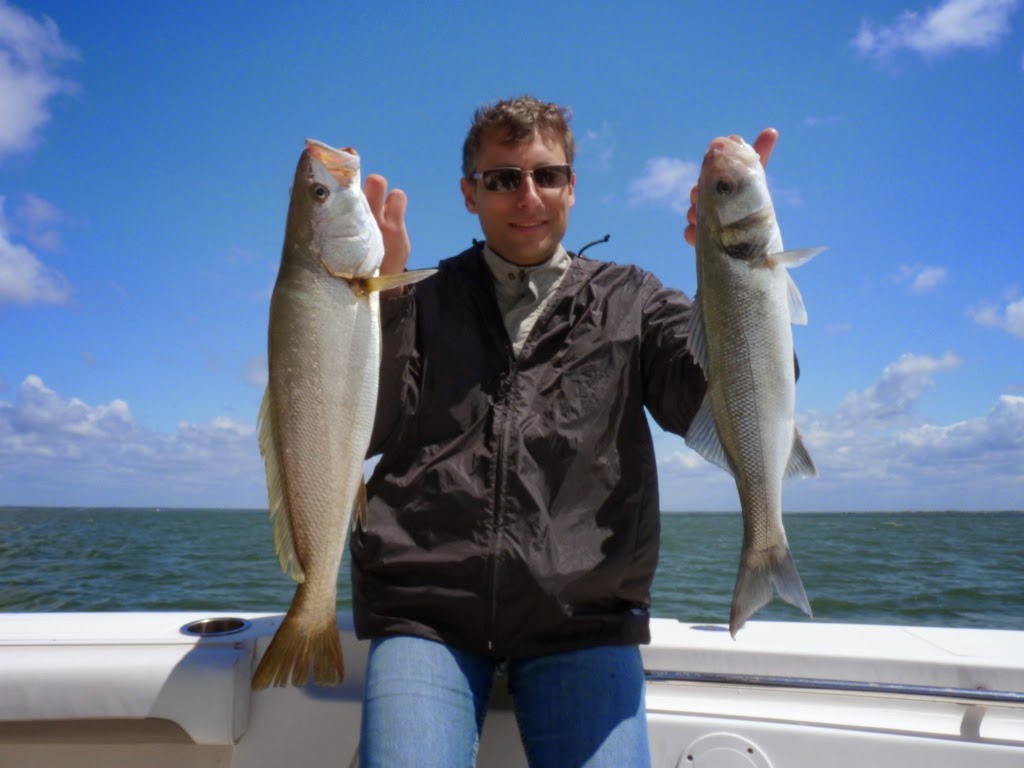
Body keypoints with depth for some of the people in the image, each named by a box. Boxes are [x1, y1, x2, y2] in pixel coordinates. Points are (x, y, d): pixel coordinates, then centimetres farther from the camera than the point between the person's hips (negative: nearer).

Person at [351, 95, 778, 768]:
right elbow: (362, 430, -3)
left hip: (584, 620, 1)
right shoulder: (422, 301, 10)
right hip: (423, 613, 0)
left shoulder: (631, 302, 10)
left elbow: (713, 405, -7)